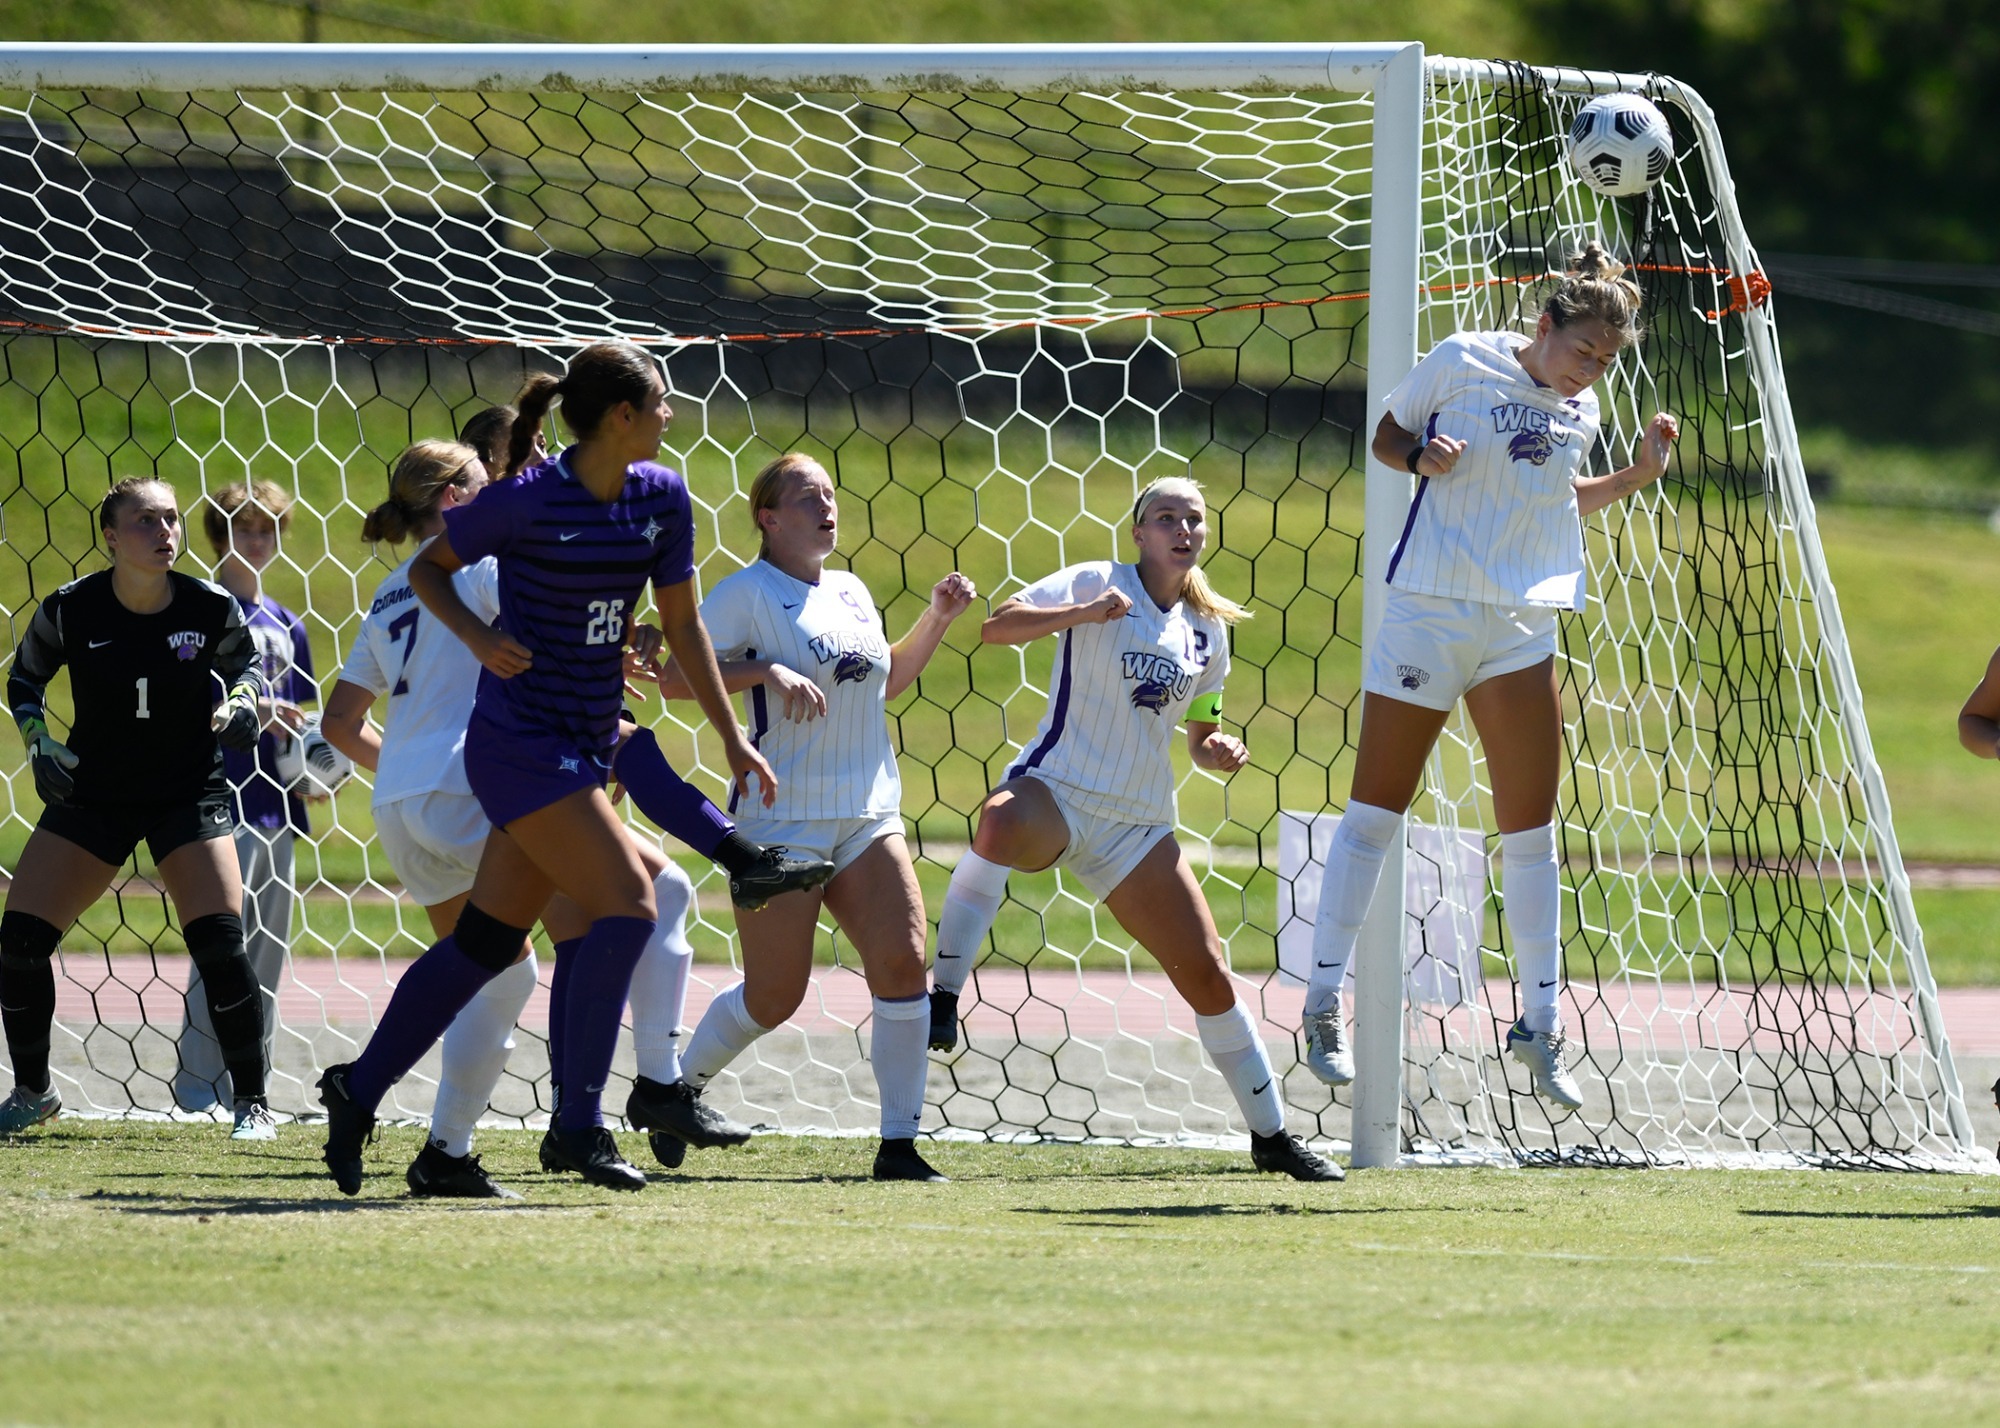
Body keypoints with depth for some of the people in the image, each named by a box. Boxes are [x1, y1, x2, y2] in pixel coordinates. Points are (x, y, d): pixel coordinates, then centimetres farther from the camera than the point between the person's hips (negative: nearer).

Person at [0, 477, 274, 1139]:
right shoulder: (69, 611, -14)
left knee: (219, 941, -18)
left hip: (189, 795, -1)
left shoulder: (212, 607, -13)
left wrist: (242, 701, -12)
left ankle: (252, 1102, -2)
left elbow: (245, 661, 8)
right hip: (91, 796, 1)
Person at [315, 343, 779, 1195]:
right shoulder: (528, 501, -14)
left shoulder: (662, 499, 4)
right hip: (521, 738, -7)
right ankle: (578, 1124, -12)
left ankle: (358, 1092, 21)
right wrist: (479, 638, -17)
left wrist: (732, 739, 14)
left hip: (583, 748, 7)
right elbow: (427, 567, 0)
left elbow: (682, 624, 14)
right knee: (628, 908, -17)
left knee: (487, 942, 10)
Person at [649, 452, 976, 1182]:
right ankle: (679, 1087, 27)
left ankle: (899, 1144, -6)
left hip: (867, 814, 6)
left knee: (903, 962, -11)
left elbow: (885, 681, 30)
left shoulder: (851, 592, 14)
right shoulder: (750, 592, -7)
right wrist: (768, 671, -23)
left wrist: (937, 618, 18)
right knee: (774, 996, -1)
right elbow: (675, 676, -14)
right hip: (782, 820, -6)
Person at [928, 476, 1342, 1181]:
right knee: (1000, 827, -42)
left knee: (1207, 973, 2)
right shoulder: (1096, 583, -2)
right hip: (1055, 789, -5)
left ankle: (1271, 1135, 16)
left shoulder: (1209, 629, 14)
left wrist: (1220, 750, 2)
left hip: (1139, 825, 5)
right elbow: (995, 626, -14)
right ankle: (941, 996, -31)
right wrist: (1083, 613, -27)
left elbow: (1201, 736, 25)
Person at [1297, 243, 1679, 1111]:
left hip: (1523, 630, 5)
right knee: (1375, 810, -2)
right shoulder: (1463, 363, -5)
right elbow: (1385, 435, 5)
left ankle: (1539, 1025, 10)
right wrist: (1421, 456, -16)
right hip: (1430, 609, -5)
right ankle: (1323, 1003, 6)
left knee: (1531, 830, 3)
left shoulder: (1580, 410, 10)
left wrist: (1640, 473, 11)